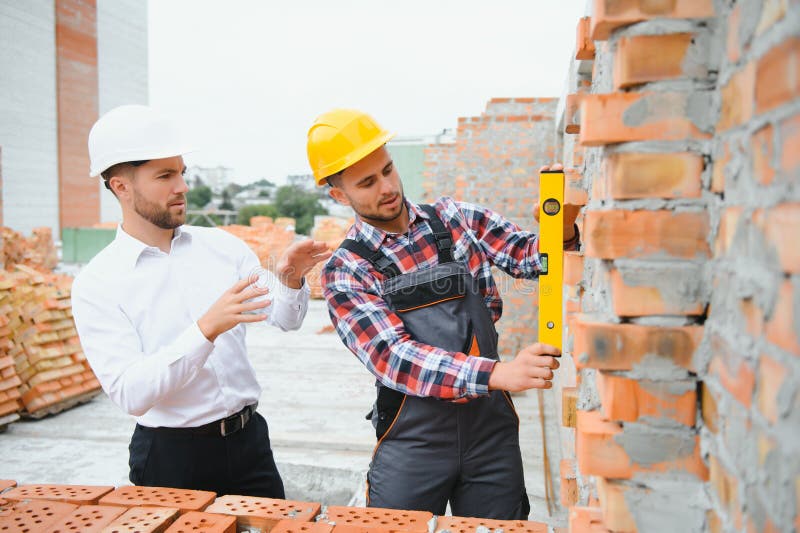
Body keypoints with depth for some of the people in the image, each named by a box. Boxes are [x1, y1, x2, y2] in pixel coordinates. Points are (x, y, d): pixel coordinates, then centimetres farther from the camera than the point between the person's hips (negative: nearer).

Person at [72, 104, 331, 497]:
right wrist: (206, 329, -31)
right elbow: (130, 394, -19)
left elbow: (285, 319, 5)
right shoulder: (97, 284, -11)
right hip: (169, 457, -3)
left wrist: (291, 279, -16)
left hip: (248, 439, 4)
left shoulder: (221, 245, 0)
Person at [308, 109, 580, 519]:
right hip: (412, 439, -2)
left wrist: (561, 233, -26)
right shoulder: (345, 272, -7)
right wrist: (499, 373, -32)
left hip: (491, 427, 3)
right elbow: (393, 358, -20)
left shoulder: (456, 218, 2)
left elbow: (530, 255, -2)